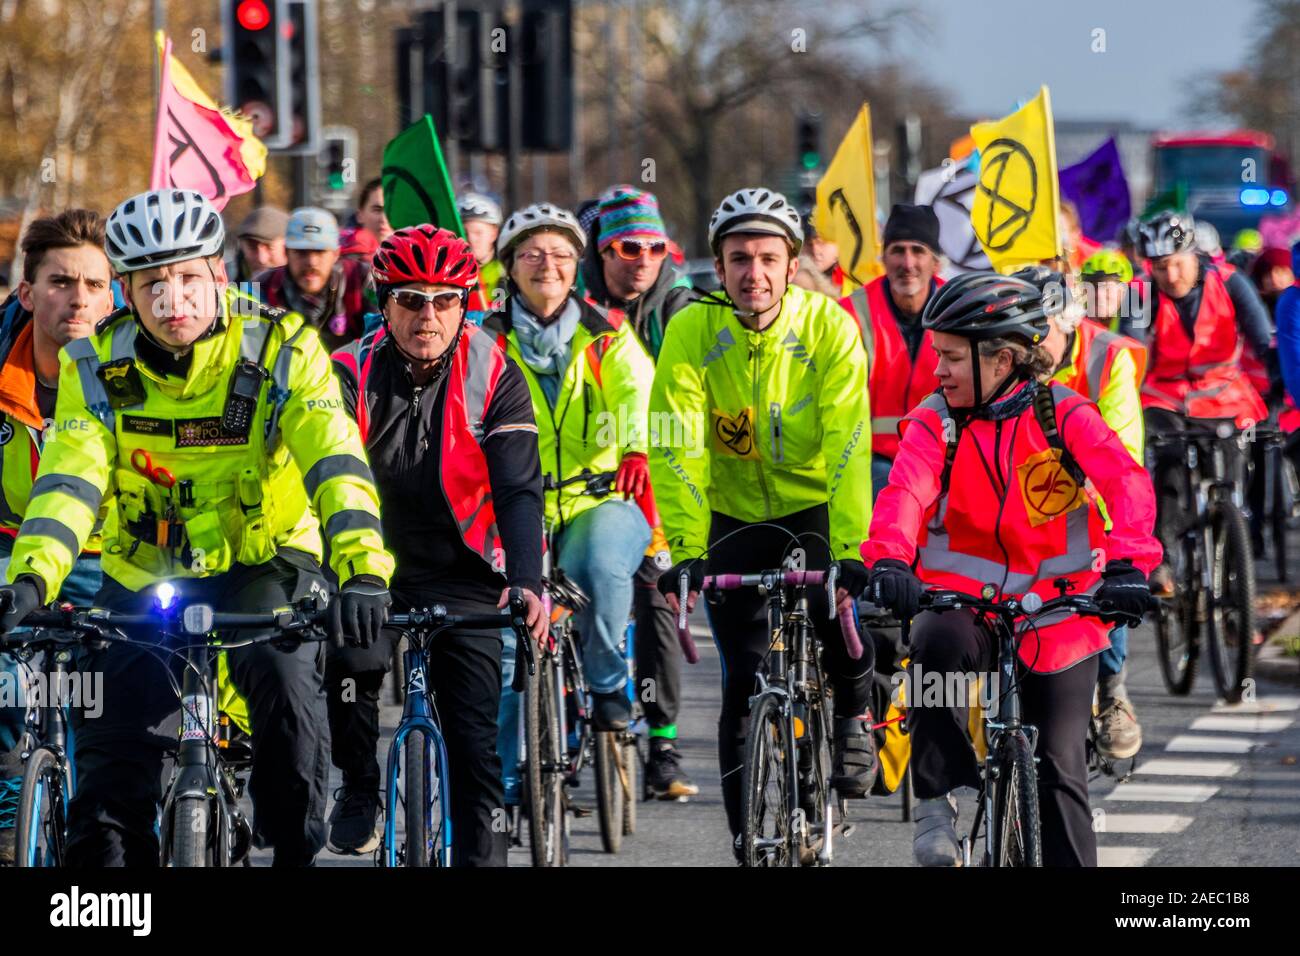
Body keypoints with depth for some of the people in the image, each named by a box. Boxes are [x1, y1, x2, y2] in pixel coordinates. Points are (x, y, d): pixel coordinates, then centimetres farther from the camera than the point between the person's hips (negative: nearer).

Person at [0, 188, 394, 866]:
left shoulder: (282, 351, -16)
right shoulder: (96, 367, -10)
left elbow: (337, 464, -26)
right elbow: (68, 481, -19)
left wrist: (362, 571, -43)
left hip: (263, 563, -2)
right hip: (143, 576, 2)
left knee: (284, 676, -31)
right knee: (111, 763, -6)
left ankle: (295, 848, -14)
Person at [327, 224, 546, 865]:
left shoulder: (493, 378, -8)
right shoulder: (351, 374, -10)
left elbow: (518, 490, -14)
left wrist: (527, 583, -30)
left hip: (462, 576, 1)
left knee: (479, 741, -7)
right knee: (348, 662, -28)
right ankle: (359, 793, -3)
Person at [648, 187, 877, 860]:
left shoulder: (829, 330, -20)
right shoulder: (690, 334, -17)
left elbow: (849, 447, -26)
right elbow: (676, 449, -22)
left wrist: (848, 551, -35)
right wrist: (686, 552, -32)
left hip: (815, 506, -1)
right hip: (735, 516, 1)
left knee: (835, 612, -26)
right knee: (744, 684, -3)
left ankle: (853, 716, 6)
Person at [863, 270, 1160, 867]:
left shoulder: (1063, 414, -7)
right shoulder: (936, 421, -5)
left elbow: (1127, 483, -21)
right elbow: (905, 491, -22)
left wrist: (1126, 563, -40)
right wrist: (888, 561, -43)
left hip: (1056, 614, 0)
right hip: (963, 600, 0)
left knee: (1060, 773, 1)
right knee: (938, 642, -35)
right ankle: (937, 799, -22)